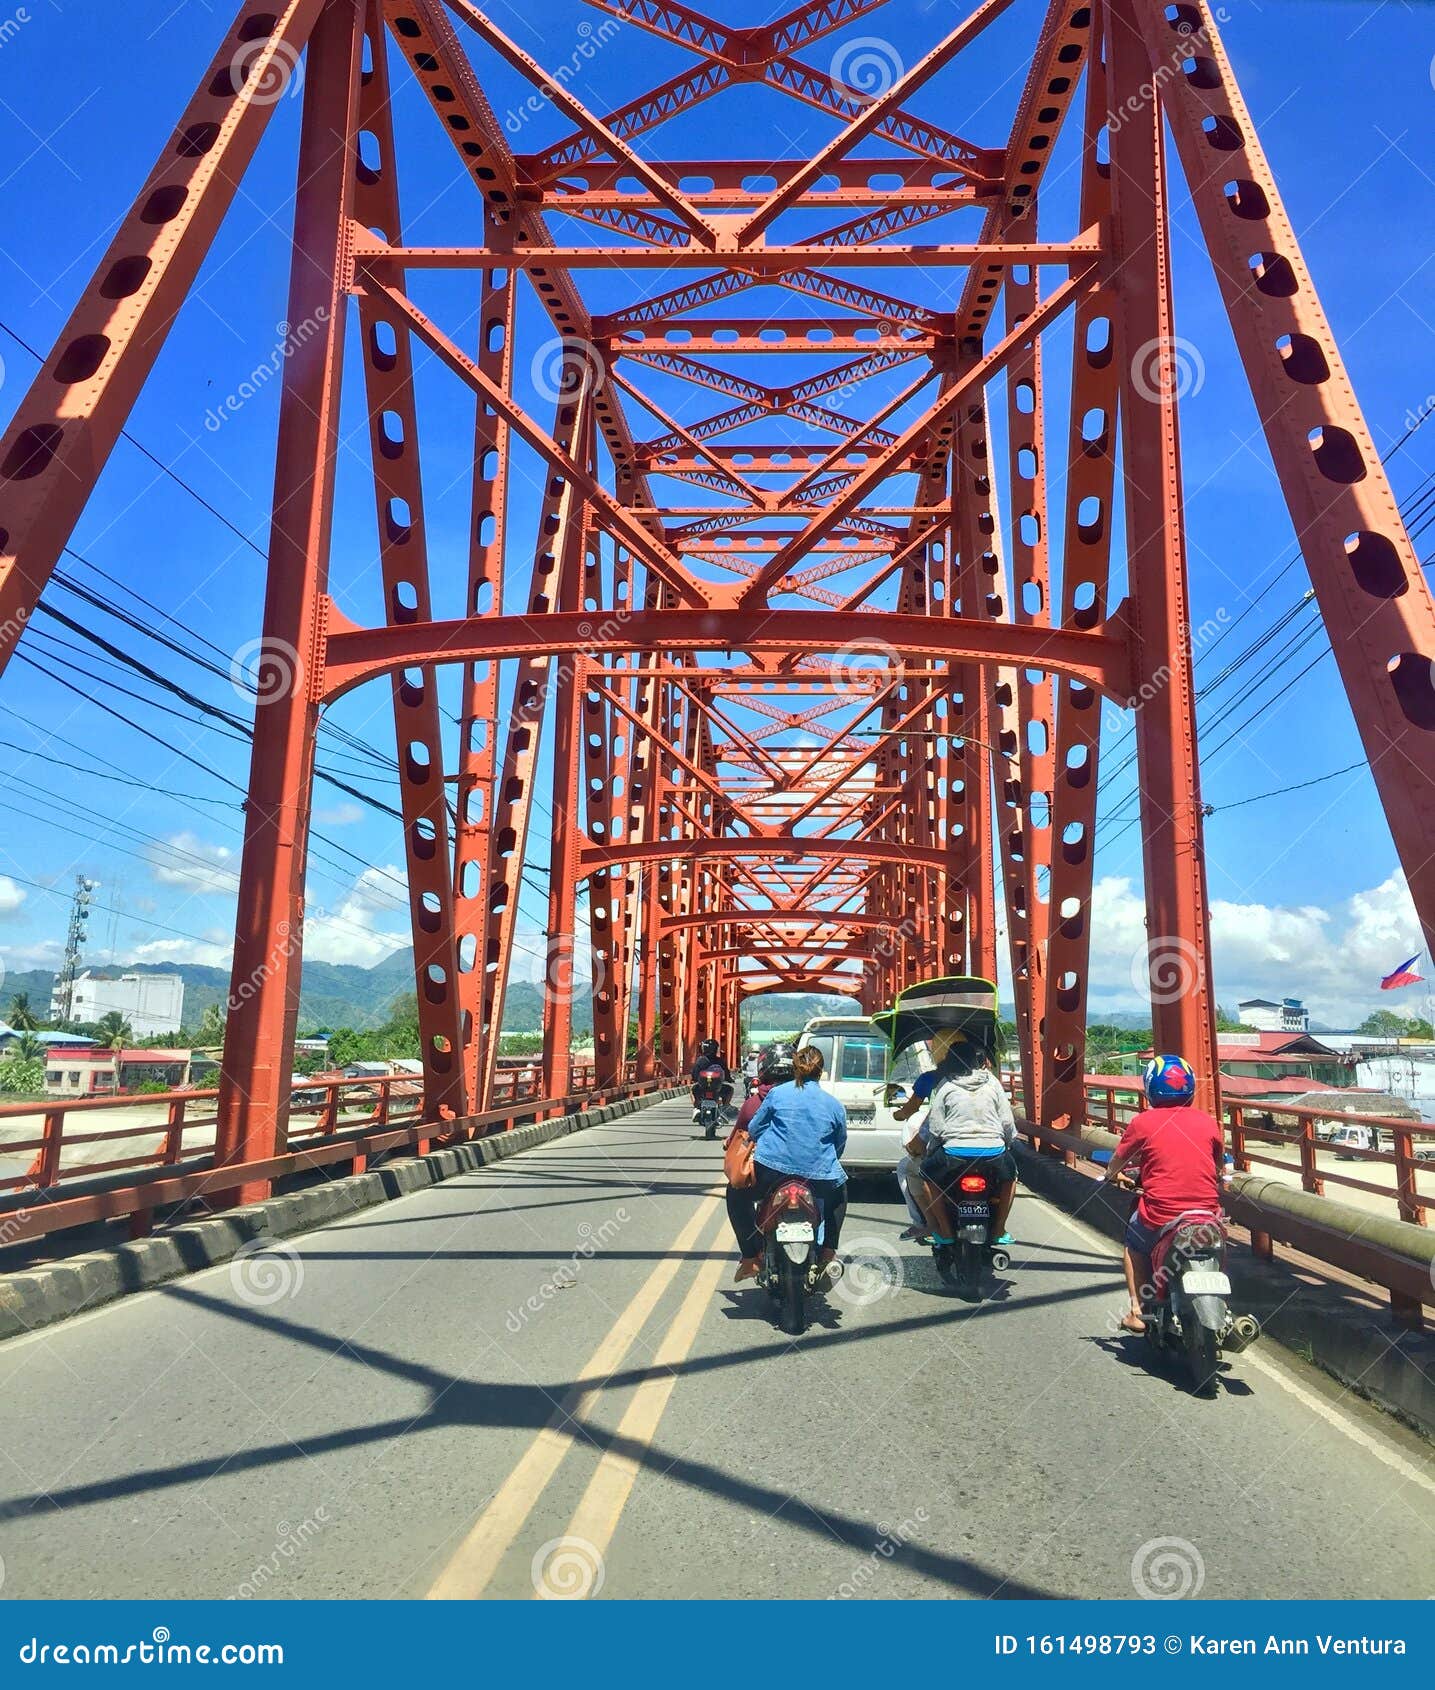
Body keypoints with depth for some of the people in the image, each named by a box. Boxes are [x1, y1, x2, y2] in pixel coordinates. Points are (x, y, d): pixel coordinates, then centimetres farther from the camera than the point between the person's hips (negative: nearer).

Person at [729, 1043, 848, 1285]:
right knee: (839, 1191, 36)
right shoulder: (834, 1105, 6)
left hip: (771, 1171, -1)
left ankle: (750, 1257, 13)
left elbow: (753, 1129, 9)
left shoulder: (777, 1094, 2)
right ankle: (828, 1252, 27)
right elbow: (840, 1145, 15)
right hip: (820, 1178, 2)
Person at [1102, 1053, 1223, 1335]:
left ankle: (1138, 1311, 17)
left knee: (1134, 1245, 26)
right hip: (1208, 1212, 3)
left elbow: (1117, 1161, 10)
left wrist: (1114, 1174, 32)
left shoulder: (1143, 1122, -4)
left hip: (1161, 1215, -3)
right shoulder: (1208, 1121, 3)